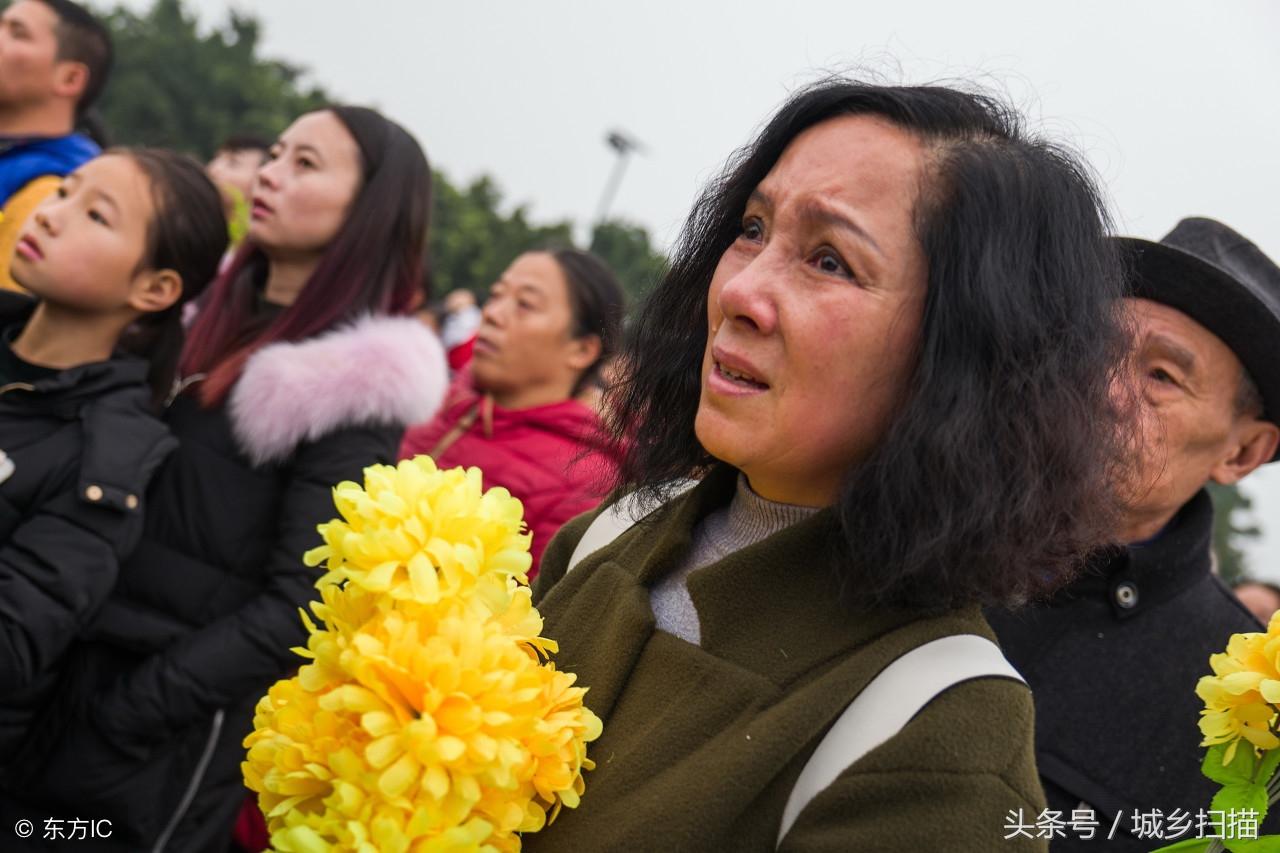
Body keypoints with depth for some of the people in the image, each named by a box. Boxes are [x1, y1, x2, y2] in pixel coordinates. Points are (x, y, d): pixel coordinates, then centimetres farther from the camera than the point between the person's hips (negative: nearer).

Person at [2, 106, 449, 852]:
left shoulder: (353, 387, -13)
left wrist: (115, 720, -18)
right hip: (66, 668, 6)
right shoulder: (218, 319, 8)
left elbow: (297, 609, -16)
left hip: (172, 735, -6)